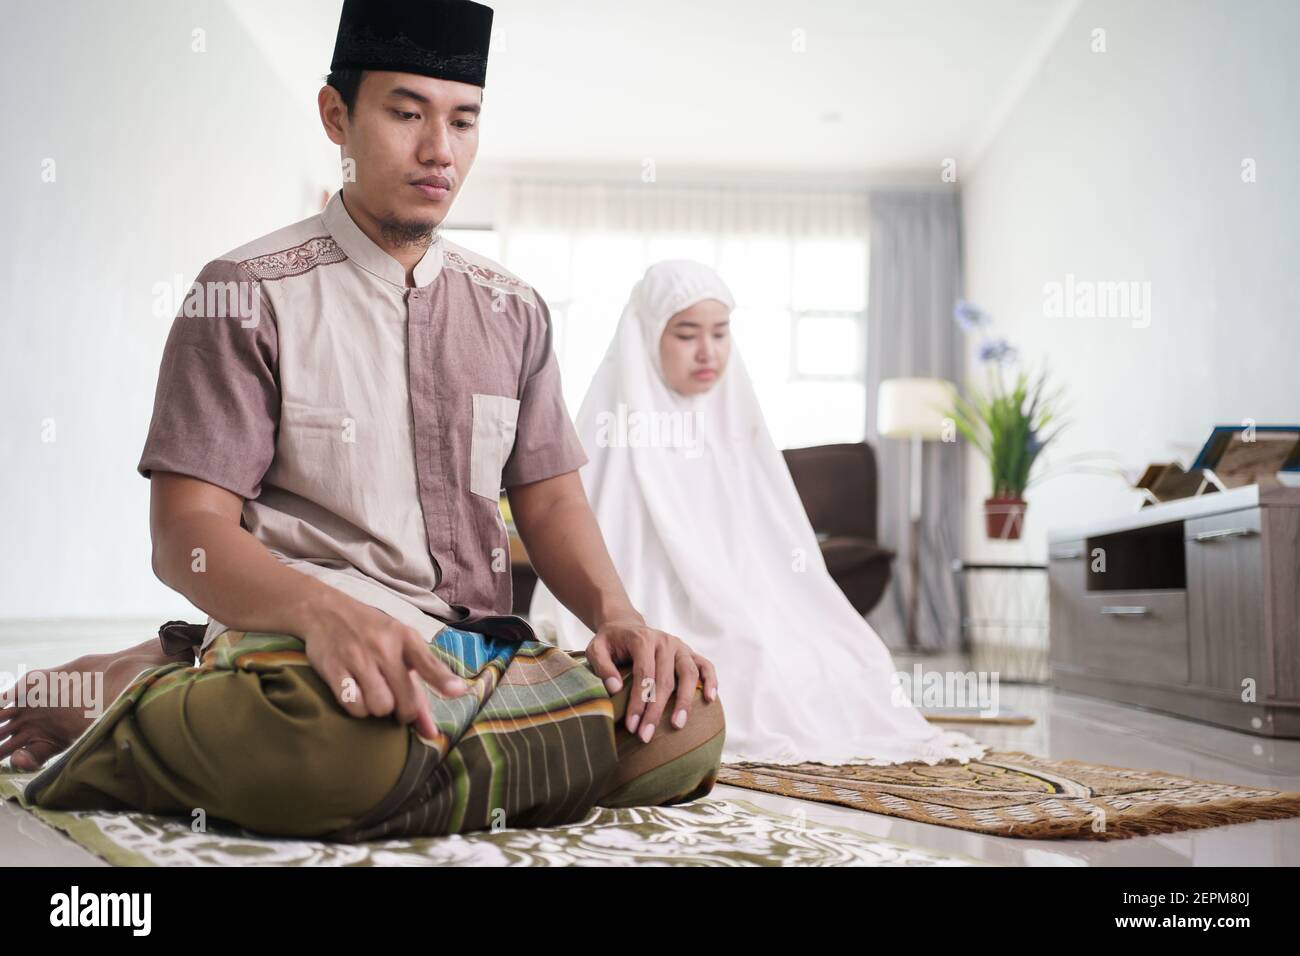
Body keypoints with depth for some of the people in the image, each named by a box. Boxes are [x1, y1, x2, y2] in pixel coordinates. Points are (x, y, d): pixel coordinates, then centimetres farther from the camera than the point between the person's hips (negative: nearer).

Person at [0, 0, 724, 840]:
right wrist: (324, 611, -28)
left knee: (687, 723, -25)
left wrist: (618, 614, -9)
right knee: (344, 740, -43)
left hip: (481, 657, 7)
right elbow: (188, 531, -7)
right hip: (299, 643, -7)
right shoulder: (250, 295, 1)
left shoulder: (513, 312, 16)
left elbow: (550, 501, 13)